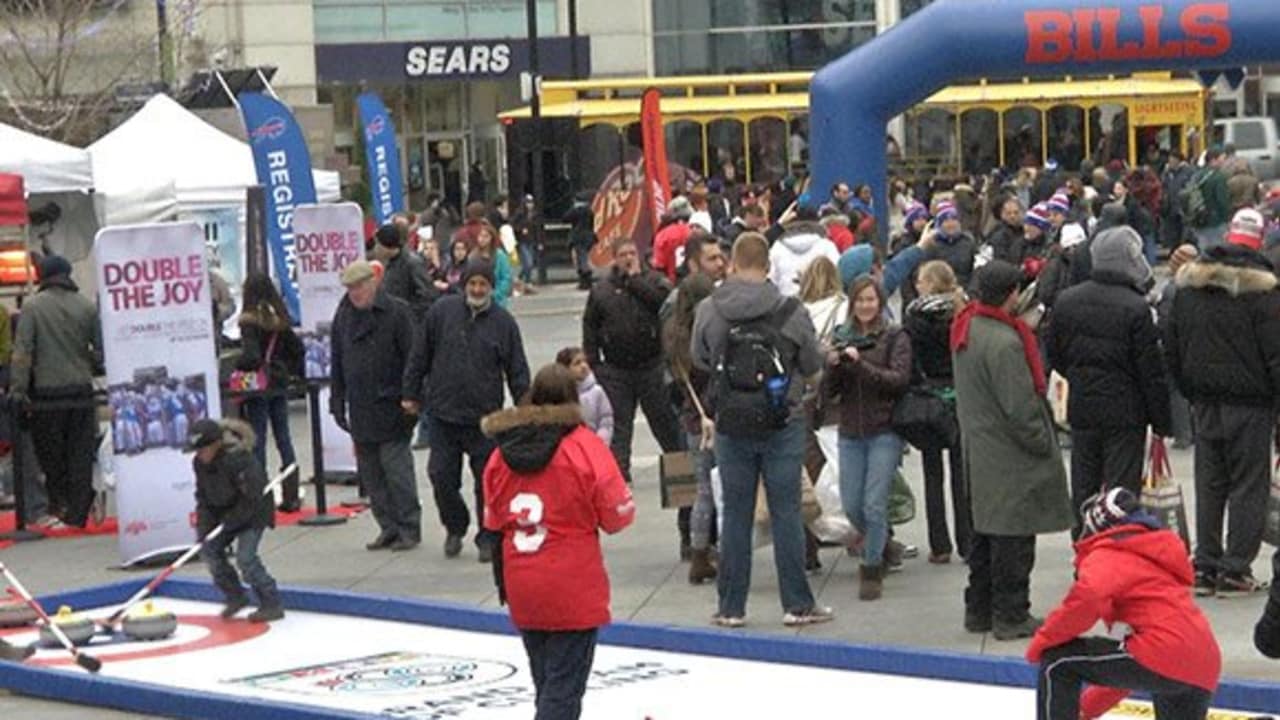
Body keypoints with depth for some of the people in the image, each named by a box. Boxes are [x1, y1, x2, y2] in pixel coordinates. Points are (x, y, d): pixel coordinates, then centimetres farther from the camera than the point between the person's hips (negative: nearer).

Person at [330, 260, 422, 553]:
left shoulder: (396, 312, -7)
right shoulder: (344, 315, 11)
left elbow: (411, 358, -7)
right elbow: (337, 362, 18)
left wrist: (411, 402, -11)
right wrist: (337, 402, 14)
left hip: (390, 406, -6)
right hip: (360, 410, 6)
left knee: (395, 467, -5)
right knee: (370, 473, 7)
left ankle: (409, 528, 4)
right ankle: (388, 527, 16)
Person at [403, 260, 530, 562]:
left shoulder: (503, 322, 0)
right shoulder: (442, 312, 1)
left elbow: (517, 372, 2)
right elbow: (420, 355, 8)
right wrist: (411, 394, 7)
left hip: (485, 418, -1)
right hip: (443, 413, 1)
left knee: (487, 481, 2)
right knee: (442, 476, 2)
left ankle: (488, 538, 15)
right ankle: (455, 526, 25)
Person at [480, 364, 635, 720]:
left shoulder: (504, 450, 4)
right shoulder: (584, 446, -11)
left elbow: (494, 524, 12)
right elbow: (618, 515, -8)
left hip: (522, 592, 5)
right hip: (574, 591, -5)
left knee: (546, 683, 19)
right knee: (564, 688, -4)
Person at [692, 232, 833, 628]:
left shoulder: (708, 311, -8)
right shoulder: (791, 312, -10)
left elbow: (698, 359, 7)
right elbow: (814, 368, 1)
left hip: (731, 424, 1)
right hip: (783, 425, -1)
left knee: (736, 514, 9)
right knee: (786, 513, 6)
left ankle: (731, 606, 13)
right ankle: (798, 604, 11)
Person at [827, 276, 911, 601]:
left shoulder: (895, 337, -3)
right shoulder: (843, 337, 9)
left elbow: (899, 379, -15)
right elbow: (830, 391, 7)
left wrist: (860, 364, -23)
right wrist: (832, 366, -13)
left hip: (884, 432, -4)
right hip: (851, 433, 4)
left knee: (874, 505, -8)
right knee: (851, 506, 7)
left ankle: (872, 569, 8)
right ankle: (877, 546, 36)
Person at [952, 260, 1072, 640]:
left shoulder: (965, 329, 5)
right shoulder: (1004, 342, -24)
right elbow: (1019, 406, -22)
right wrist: (1044, 444, -10)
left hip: (977, 449, 9)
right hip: (1010, 458, -9)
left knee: (985, 530, 18)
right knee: (1013, 537, 0)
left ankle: (979, 609, 26)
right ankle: (1011, 615, 7)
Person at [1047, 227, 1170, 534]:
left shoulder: (1066, 301, -1)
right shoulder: (1136, 308, -17)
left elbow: (1054, 355, 9)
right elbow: (1151, 371, -13)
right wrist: (1162, 421, -5)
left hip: (1081, 408, 5)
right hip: (1125, 412, -5)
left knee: (1083, 487, 14)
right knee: (1121, 490, 1)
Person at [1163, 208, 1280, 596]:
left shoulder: (1189, 284, 5)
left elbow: (1171, 347, 11)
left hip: (1204, 401, 5)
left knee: (1209, 485, 13)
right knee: (1248, 486, 3)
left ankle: (1204, 566, 13)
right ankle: (1235, 569, 2)